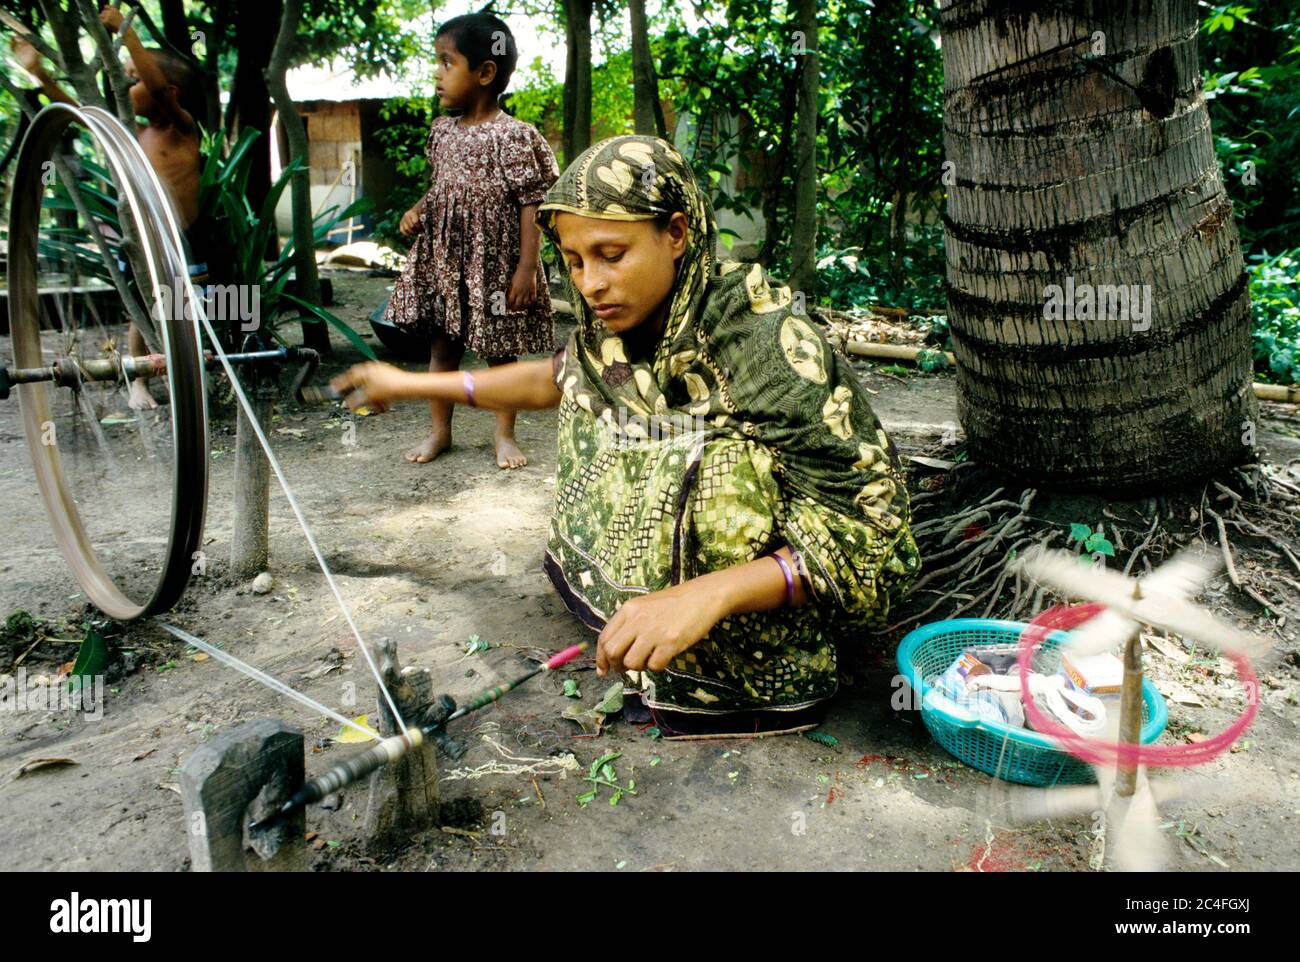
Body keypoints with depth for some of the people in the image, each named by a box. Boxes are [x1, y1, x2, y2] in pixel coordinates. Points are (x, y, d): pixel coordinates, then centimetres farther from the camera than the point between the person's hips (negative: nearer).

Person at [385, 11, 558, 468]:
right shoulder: (441, 130, 9)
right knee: (443, 343, 11)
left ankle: (505, 435, 19)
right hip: (443, 256, 6)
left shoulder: (513, 135, -12)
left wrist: (527, 266, -18)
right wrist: (419, 210, 1)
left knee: (499, 349, 6)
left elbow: (532, 204, -13)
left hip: (493, 259, -6)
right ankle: (440, 430, 23)